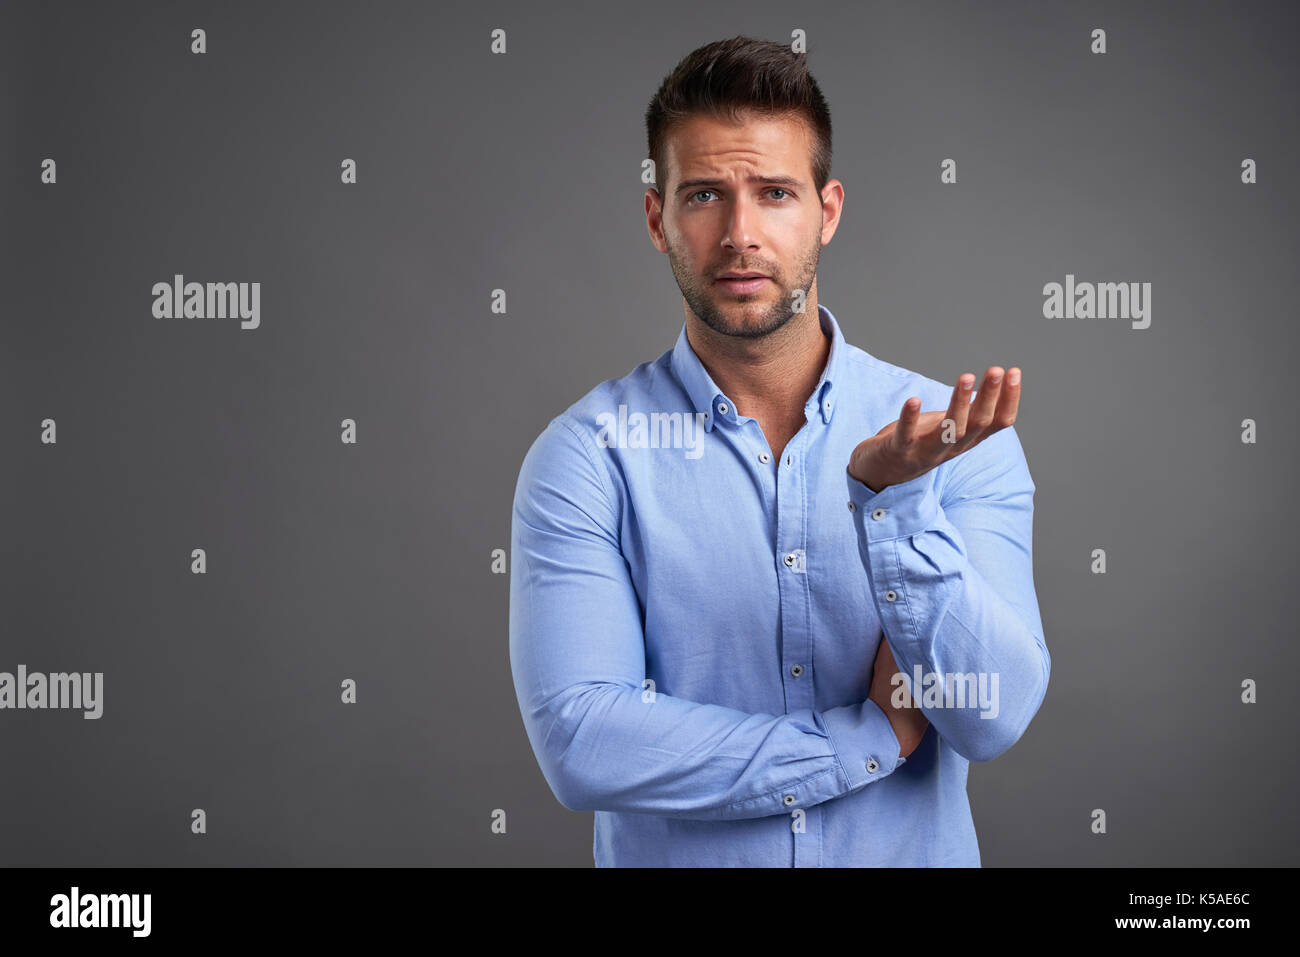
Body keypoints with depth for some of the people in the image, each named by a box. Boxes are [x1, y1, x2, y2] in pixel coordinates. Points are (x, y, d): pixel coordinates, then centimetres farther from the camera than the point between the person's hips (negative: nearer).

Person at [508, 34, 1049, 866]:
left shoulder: (955, 438, -5)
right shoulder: (587, 455, -9)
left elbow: (995, 718, -13)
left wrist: (892, 498, -25)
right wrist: (875, 737, -15)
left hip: (916, 855, 2)